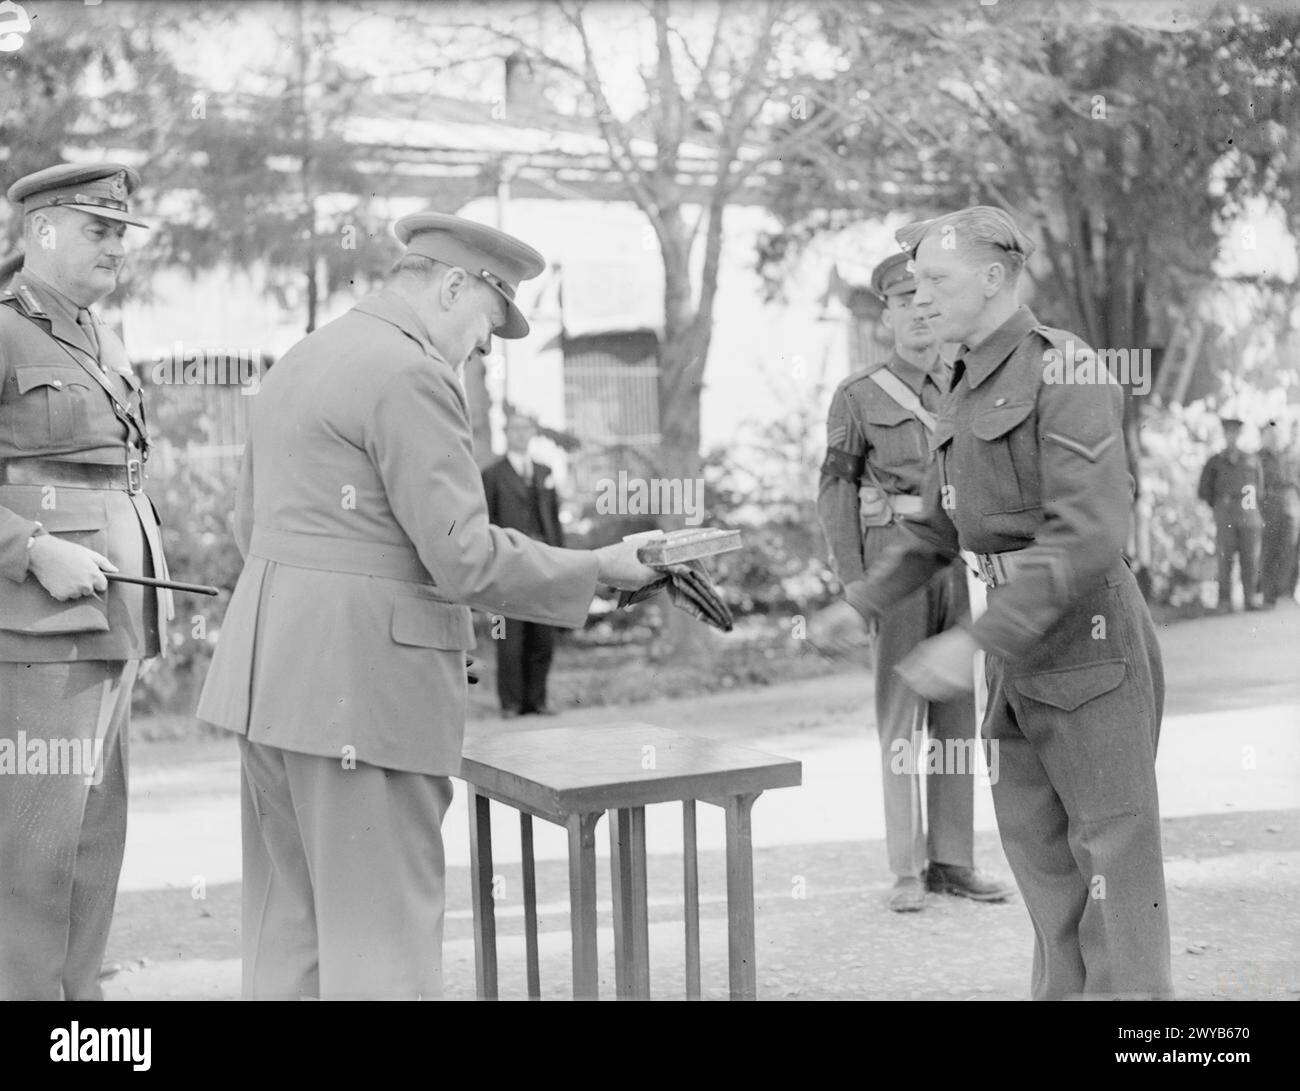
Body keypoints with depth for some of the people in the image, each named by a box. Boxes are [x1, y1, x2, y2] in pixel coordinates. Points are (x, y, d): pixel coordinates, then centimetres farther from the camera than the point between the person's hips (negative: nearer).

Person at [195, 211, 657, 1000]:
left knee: (294, 927, 14)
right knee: (383, 937, -3)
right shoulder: (411, 374, -14)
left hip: (273, 672, 10)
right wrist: (601, 570, -7)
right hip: (363, 690, -10)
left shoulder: (303, 360, 16)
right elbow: (466, 557, -18)